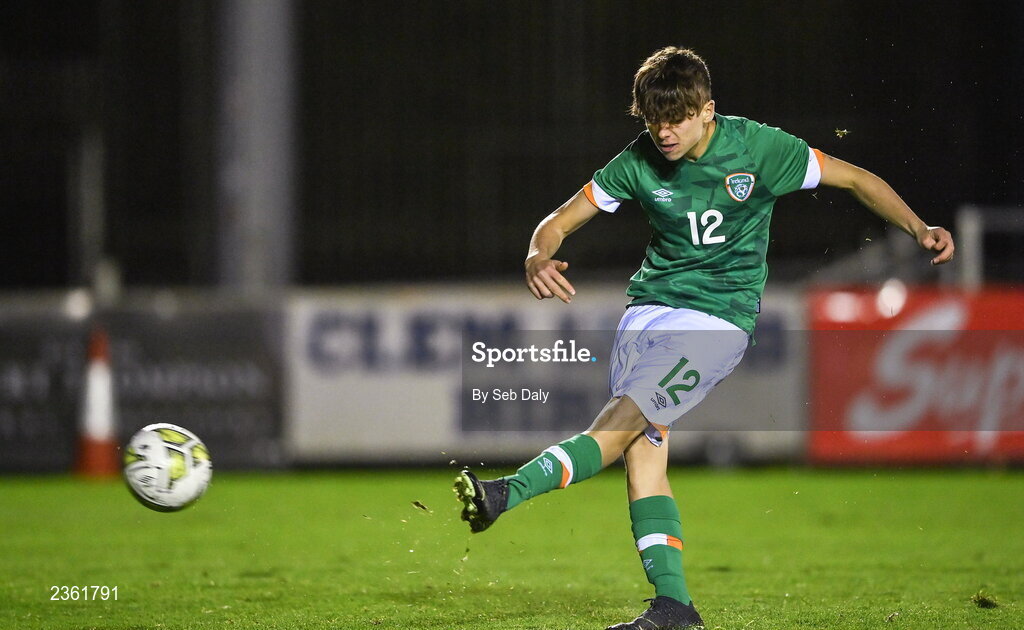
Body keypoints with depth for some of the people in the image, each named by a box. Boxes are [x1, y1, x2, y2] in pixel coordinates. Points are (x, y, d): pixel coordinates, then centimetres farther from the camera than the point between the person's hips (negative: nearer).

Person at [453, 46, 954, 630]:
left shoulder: (759, 148, -8)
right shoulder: (639, 161, -2)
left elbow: (856, 178, 2)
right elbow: (561, 221, 0)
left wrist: (919, 228, -10)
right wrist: (538, 257, -23)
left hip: (722, 314, -4)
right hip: (651, 303, 4)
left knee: (623, 422, -22)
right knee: (643, 450, -10)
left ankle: (508, 493, -34)